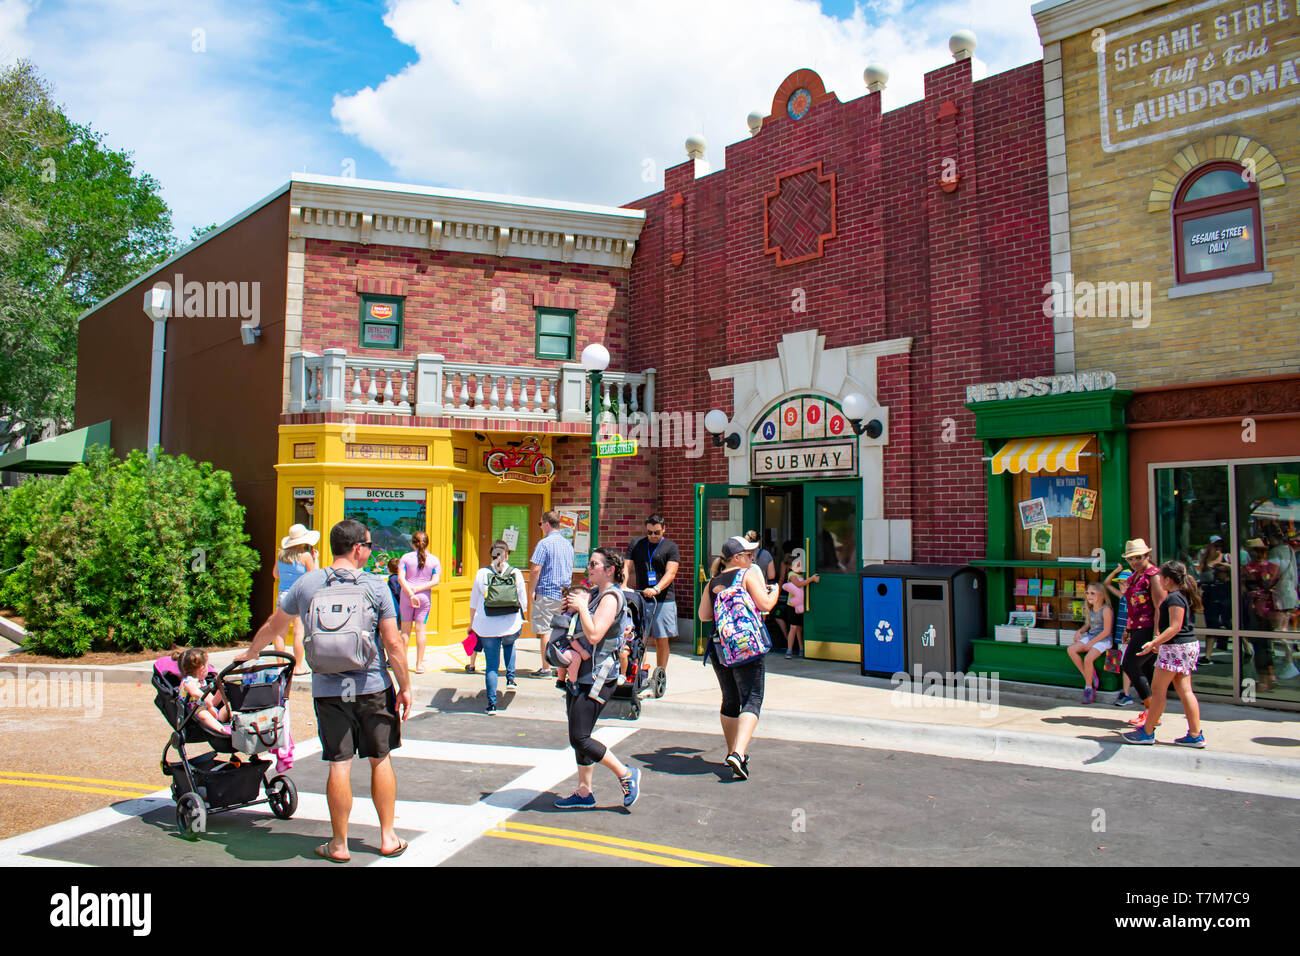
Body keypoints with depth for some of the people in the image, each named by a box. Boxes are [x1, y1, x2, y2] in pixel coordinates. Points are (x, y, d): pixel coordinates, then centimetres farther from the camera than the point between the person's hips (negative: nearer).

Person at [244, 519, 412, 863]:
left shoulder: (306, 584, 1)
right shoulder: (375, 586, -6)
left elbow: (274, 626, 15)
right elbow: (393, 644, -7)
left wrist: (250, 654, 33)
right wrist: (405, 687, 2)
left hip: (328, 690, 1)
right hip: (373, 687, -1)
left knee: (339, 766, 7)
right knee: (381, 760, 12)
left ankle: (339, 844, 17)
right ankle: (388, 838, 20)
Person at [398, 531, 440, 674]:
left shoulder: (406, 557, -2)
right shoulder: (434, 560, 0)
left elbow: (401, 578, -10)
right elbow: (435, 581, -7)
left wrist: (411, 594, -14)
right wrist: (418, 589, -8)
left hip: (406, 596, 0)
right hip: (425, 597, 0)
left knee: (406, 629, 10)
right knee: (420, 629, 4)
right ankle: (419, 664, 7)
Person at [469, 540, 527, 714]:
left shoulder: (482, 574, -2)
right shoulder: (516, 574, -3)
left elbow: (473, 603, 7)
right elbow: (523, 602, 3)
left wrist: (471, 623, 21)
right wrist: (521, 621, 21)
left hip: (487, 627, 0)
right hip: (511, 625, 1)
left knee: (491, 664, 8)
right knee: (509, 644, 34)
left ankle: (492, 703, 6)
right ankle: (510, 678, 22)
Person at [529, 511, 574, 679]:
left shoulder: (544, 543, -11)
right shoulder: (568, 544, 12)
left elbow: (535, 569, -17)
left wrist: (531, 591, -8)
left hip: (547, 593, -7)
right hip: (564, 594, 7)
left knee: (545, 631, -2)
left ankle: (546, 668, -1)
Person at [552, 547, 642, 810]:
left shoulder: (611, 597, -15)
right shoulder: (594, 593, 14)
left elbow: (594, 635, -26)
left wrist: (581, 606, -17)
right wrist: (571, 606, 8)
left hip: (597, 678, -10)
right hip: (581, 675, 10)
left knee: (580, 738, -10)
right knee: (578, 738, 13)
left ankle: (626, 775, 4)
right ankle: (584, 793, 23)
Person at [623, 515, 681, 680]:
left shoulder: (670, 547, 3)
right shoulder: (636, 544, 12)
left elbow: (670, 573, -9)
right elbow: (627, 568, 6)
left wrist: (656, 589, -26)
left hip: (664, 600, -2)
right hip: (640, 599, 2)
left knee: (662, 640, 1)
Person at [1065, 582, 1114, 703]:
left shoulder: (1106, 610, -14)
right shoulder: (1091, 609, 11)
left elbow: (1106, 631, -16)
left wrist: (1091, 643, -15)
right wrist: (1080, 631, 4)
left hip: (1103, 640, -8)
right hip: (1090, 637, 8)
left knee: (1088, 659, -29)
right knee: (1071, 650, -14)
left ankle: (1089, 687, -9)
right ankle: (1089, 677, -7)